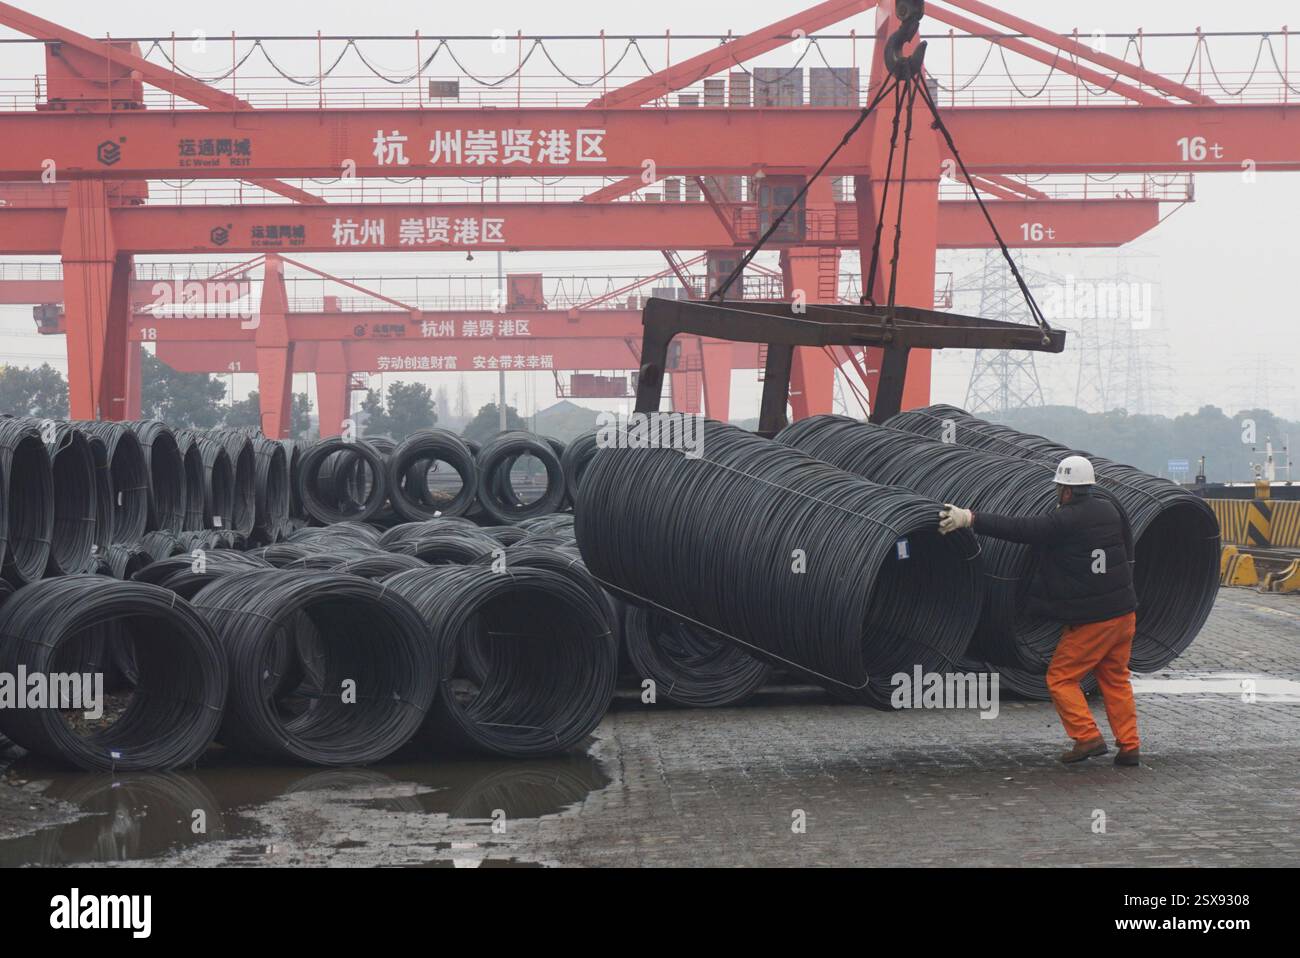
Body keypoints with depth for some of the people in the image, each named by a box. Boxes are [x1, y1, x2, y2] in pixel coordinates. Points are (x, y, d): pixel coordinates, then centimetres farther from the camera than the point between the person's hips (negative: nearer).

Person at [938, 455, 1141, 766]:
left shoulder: (1065, 521, -17)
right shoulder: (1108, 507, 6)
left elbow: (1019, 528, -21)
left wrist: (968, 518, -20)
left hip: (1090, 620, -7)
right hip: (1124, 611, 7)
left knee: (1061, 678, 5)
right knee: (1116, 679, 17)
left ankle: (1087, 737, -2)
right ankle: (1129, 746, 15)